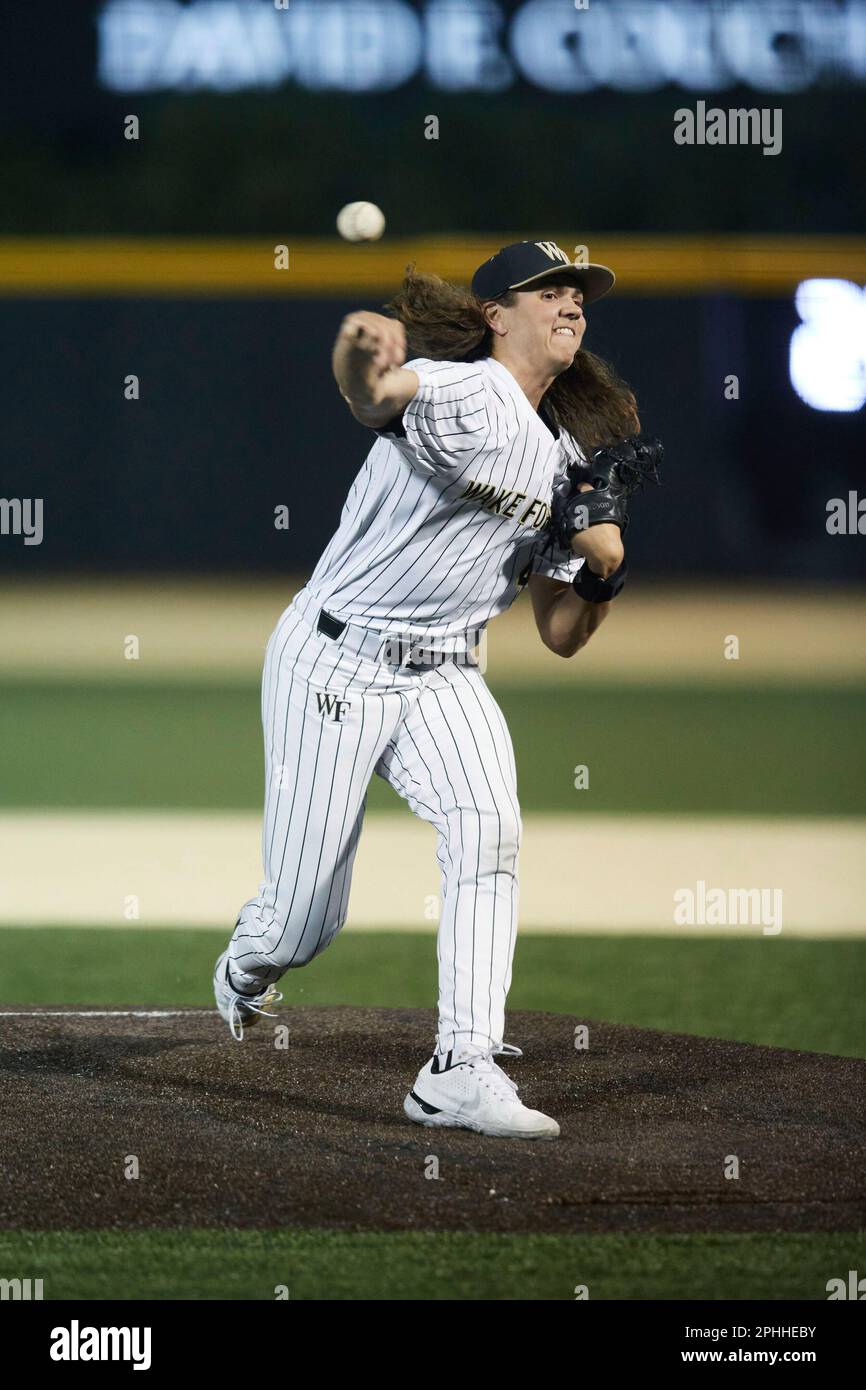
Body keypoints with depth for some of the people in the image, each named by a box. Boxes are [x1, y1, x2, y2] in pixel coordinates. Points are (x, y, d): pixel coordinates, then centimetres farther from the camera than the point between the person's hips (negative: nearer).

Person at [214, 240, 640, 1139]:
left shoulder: (566, 461, 9)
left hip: (442, 677, 6)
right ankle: (247, 966, 36)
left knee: (488, 825, -23)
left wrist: (604, 568, -8)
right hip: (335, 661, -6)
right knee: (304, 924, -2)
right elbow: (378, 394, -41)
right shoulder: (459, 396, -14)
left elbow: (560, 636, 14)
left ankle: (462, 1071, -24)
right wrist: (360, 357, -66)